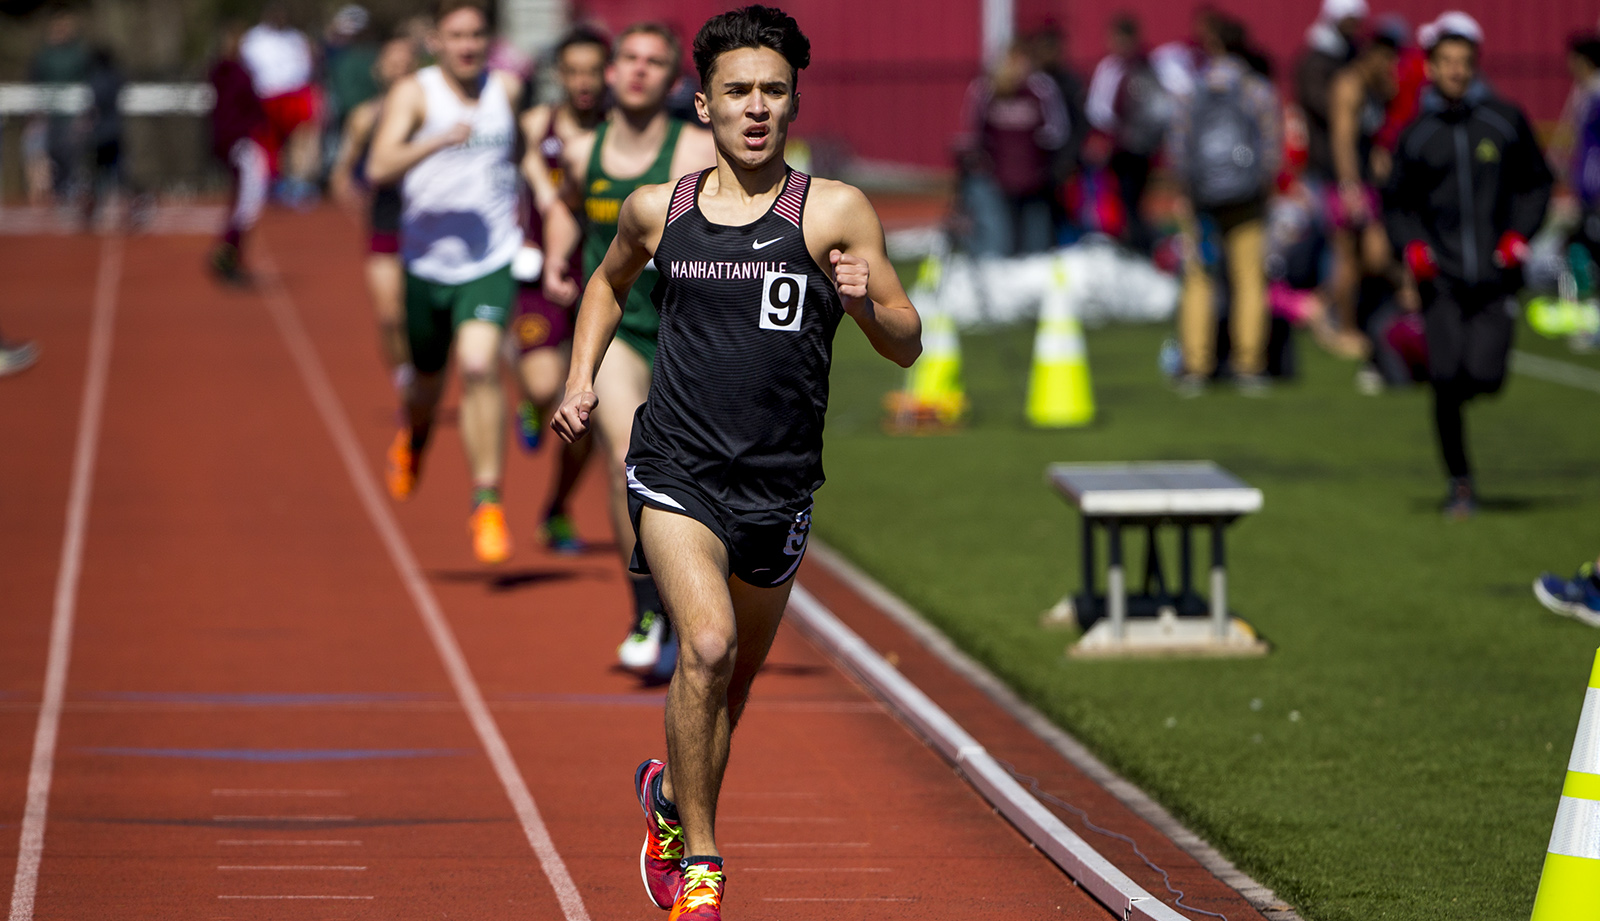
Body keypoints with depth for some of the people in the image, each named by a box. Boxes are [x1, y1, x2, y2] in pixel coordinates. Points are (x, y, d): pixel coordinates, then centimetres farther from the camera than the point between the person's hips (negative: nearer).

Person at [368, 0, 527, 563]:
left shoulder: (507, 89, 2)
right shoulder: (414, 93, -10)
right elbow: (379, 168, -26)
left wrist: (518, 210, 21)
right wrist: (439, 141, -40)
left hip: (492, 262, 0)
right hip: (429, 262, 0)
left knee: (479, 365, -22)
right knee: (429, 382, 17)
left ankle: (487, 501, -17)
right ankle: (413, 436, 55)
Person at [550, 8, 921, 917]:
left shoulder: (835, 212, -2)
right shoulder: (657, 210, 3)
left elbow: (908, 347, 0)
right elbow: (610, 281, 26)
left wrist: (866, 303, -20)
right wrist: (583, 377, 13)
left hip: (779, 483, 1)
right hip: (677, 468, -1)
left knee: (734, 674, 16)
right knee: (707, 644, -23)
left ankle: (672, 794, 48)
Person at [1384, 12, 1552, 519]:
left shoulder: (1505, 121, 3)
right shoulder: (1416, 134, 5)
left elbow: (1537, 182, 11)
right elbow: (1398, 203, 14)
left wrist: (1520, 233, -4)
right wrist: (1409, 245, -5)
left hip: (1494, 273, 0)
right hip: (1441, 276, 0)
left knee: (1485, 376, -11)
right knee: (1446, 382, -7)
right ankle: (1460, 483, 9)